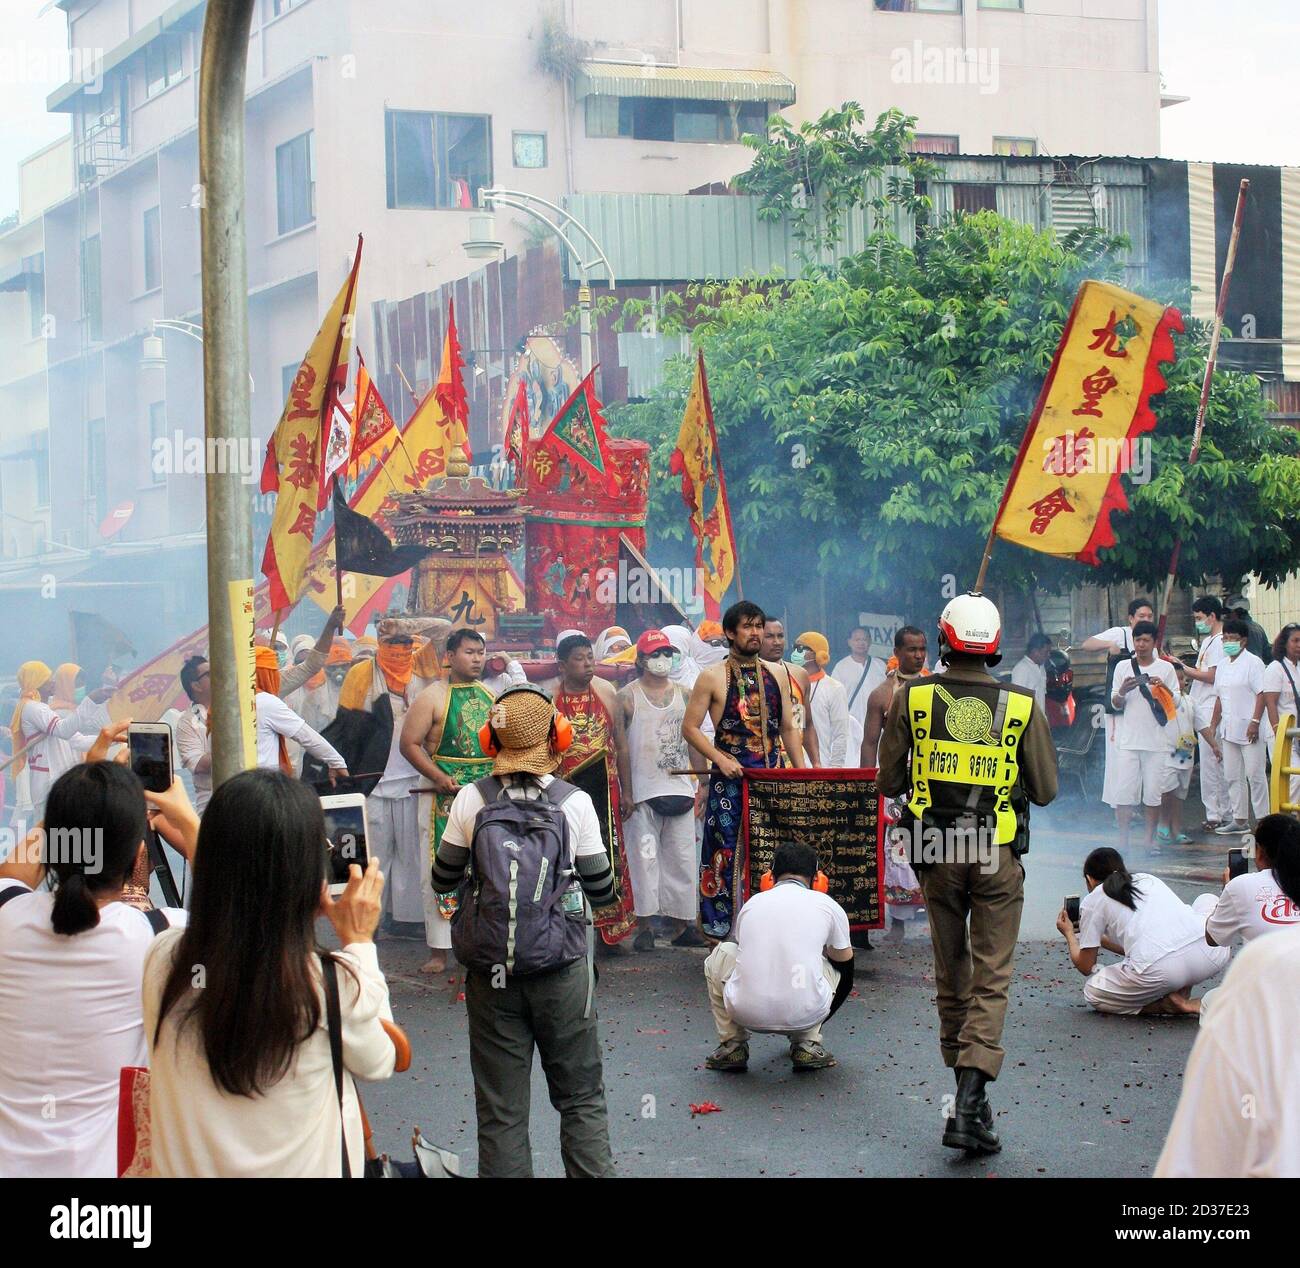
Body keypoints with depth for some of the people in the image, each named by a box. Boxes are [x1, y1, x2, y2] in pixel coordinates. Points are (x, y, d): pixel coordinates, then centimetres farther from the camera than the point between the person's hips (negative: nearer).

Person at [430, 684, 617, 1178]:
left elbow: (442, 881, 4)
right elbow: (603, 892, -1)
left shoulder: (471, 799, -5)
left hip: (491, 976, 1)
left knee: (501, 1113, 9)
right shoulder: (574, 802, -8)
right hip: (561, 972, -1)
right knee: (582, 1101, 13)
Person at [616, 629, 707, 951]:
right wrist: (625, 793, -8)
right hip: (642, 791, -4)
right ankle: (645, 927, 2)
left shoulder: (684, 695, 12)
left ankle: (684, 926, 11)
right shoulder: (627, 697, 0)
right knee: (644, 858, -4)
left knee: (682, 858, 5)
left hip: (680, 789, 4)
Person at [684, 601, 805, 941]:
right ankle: (719, 929, 2)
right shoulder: (712, 677, 0)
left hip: (773, 779, 4)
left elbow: (788, 729, 15)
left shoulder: (775, 676, 13)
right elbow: (690, 727, -2)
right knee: (725, 852, -4)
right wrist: (719, 758, -15)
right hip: (730, 777, -4)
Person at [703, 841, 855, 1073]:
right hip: (805, 1014, -1)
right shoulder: (827, 905, 12)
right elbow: (844, 959, 27)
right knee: (842, 968, 32)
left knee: (720, 955, 31)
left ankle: (732, 1045, 21)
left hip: (746, 1012, 1)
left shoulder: (751, 904, 19)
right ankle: (807, 1044, 16)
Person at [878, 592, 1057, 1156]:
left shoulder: (912, 699, -3)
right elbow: (1045, 791, 0)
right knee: (991, 979, 1)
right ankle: (968, 1107, -12)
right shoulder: (1022, 707, -5)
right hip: (997, 855, -1)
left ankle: (968, 1089, 25)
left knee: (950, 975, 16)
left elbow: (887, 781, 2)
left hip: (937, 851, 2)